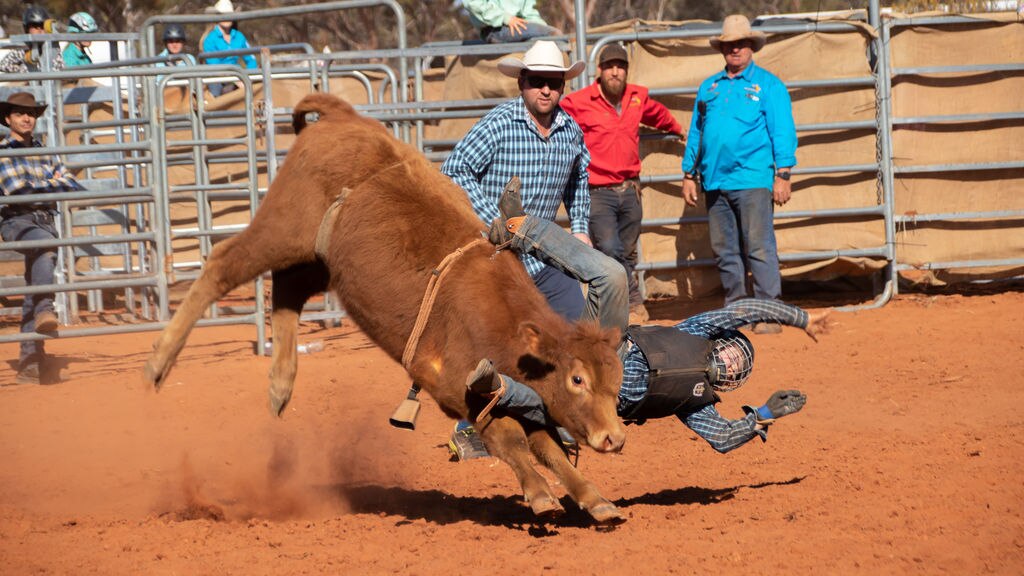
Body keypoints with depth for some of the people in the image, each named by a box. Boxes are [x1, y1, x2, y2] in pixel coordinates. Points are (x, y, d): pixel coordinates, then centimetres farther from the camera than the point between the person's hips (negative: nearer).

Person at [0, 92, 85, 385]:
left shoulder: (46, 154, 18)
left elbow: (74, 185, 9)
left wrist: (39, 185, -3)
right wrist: (52, 185, 2)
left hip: (45, 220, 5)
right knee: (45, 242, -37)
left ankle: (28, 361, 0)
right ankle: (44, 310, -48)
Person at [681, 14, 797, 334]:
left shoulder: (768, 85, 4)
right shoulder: (708, 88, 18)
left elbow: (782, 131, -1)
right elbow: (696, 133, 22)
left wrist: (782, 174, -9)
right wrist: (689, 174, 15)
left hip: (752, 180, -5)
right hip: (715, 182, 6)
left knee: (759, 248, -10)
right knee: (724, 251, 7)